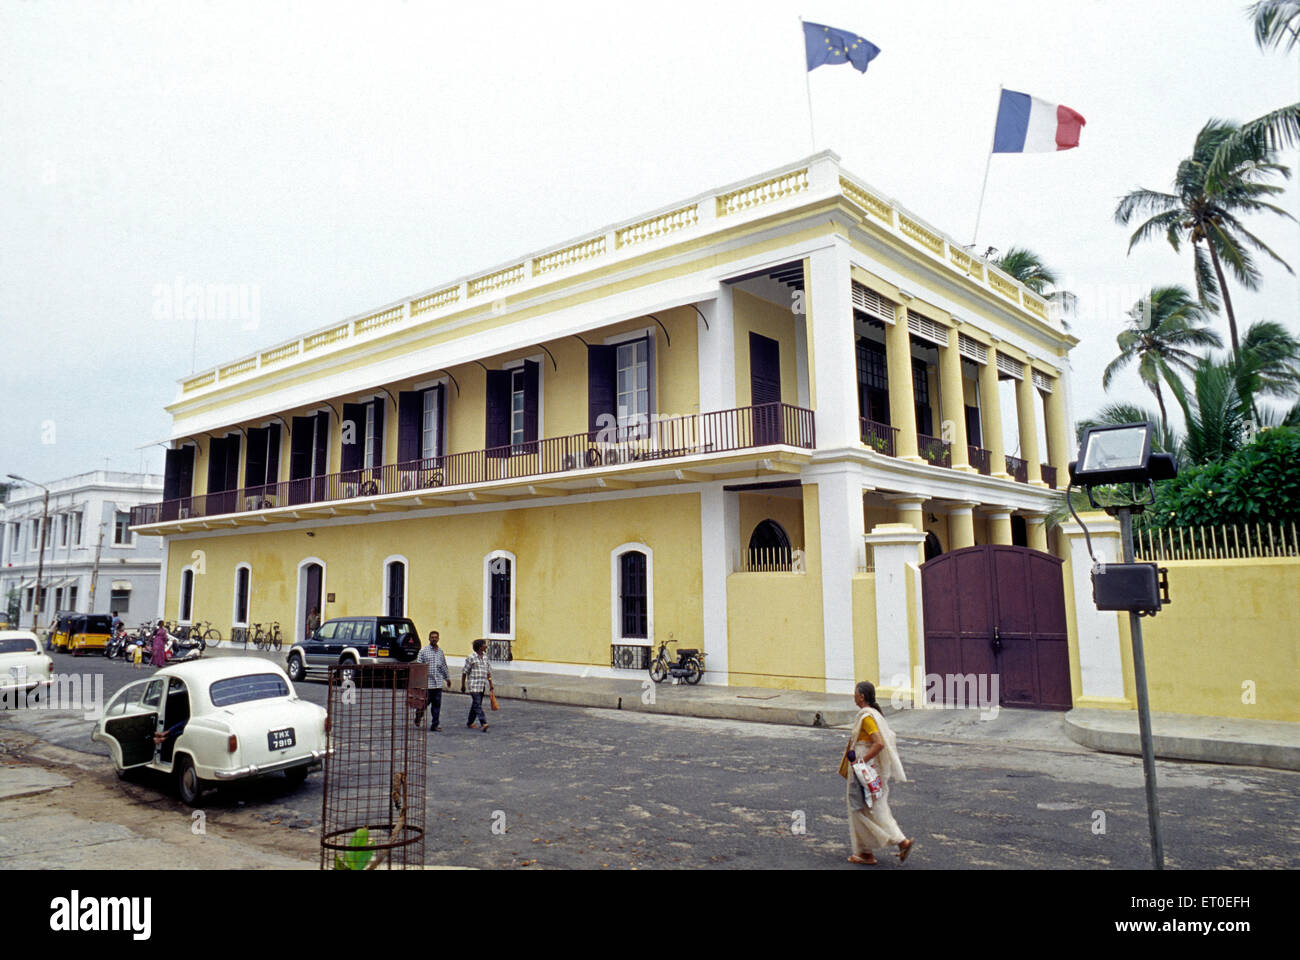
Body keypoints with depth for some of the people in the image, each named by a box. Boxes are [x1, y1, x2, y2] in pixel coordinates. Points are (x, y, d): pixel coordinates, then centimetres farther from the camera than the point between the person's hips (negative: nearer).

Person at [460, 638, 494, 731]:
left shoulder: (485, 657, 12)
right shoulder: (471, 657, -7)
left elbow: (488, 671, 18)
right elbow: (464, 672, -3)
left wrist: (491, 685, 16)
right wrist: (463, 685, -1)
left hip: (483, 686, 7)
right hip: (474, 685, -7)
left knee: (476, 704, 13)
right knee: (477, 704, -13)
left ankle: (470, 723, 24)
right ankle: (483, 723, -20)